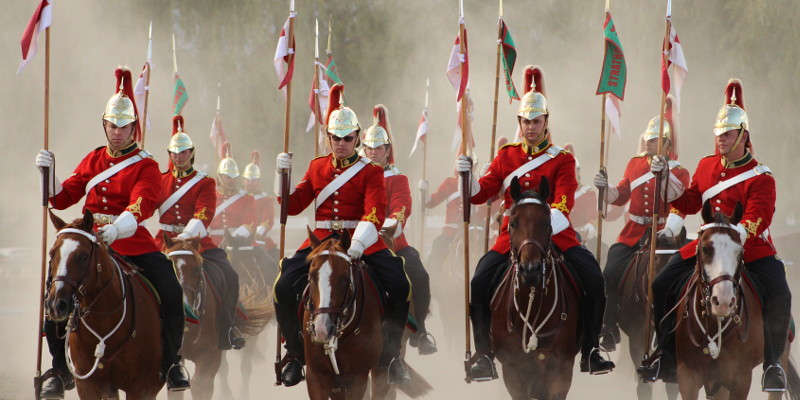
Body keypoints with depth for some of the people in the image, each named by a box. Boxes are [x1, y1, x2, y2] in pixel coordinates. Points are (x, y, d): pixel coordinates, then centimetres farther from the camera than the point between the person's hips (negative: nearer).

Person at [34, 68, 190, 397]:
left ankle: (170, 361, 1)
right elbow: (62, 198, 15)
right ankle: (60, 367, 0)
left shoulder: (146, 166, -2)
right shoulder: (94, 160, 13)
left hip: (133, 243, -3)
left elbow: (142, 206, -19)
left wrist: (116, 229, -39)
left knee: (171, 292, -19)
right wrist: (49, 172, -5)